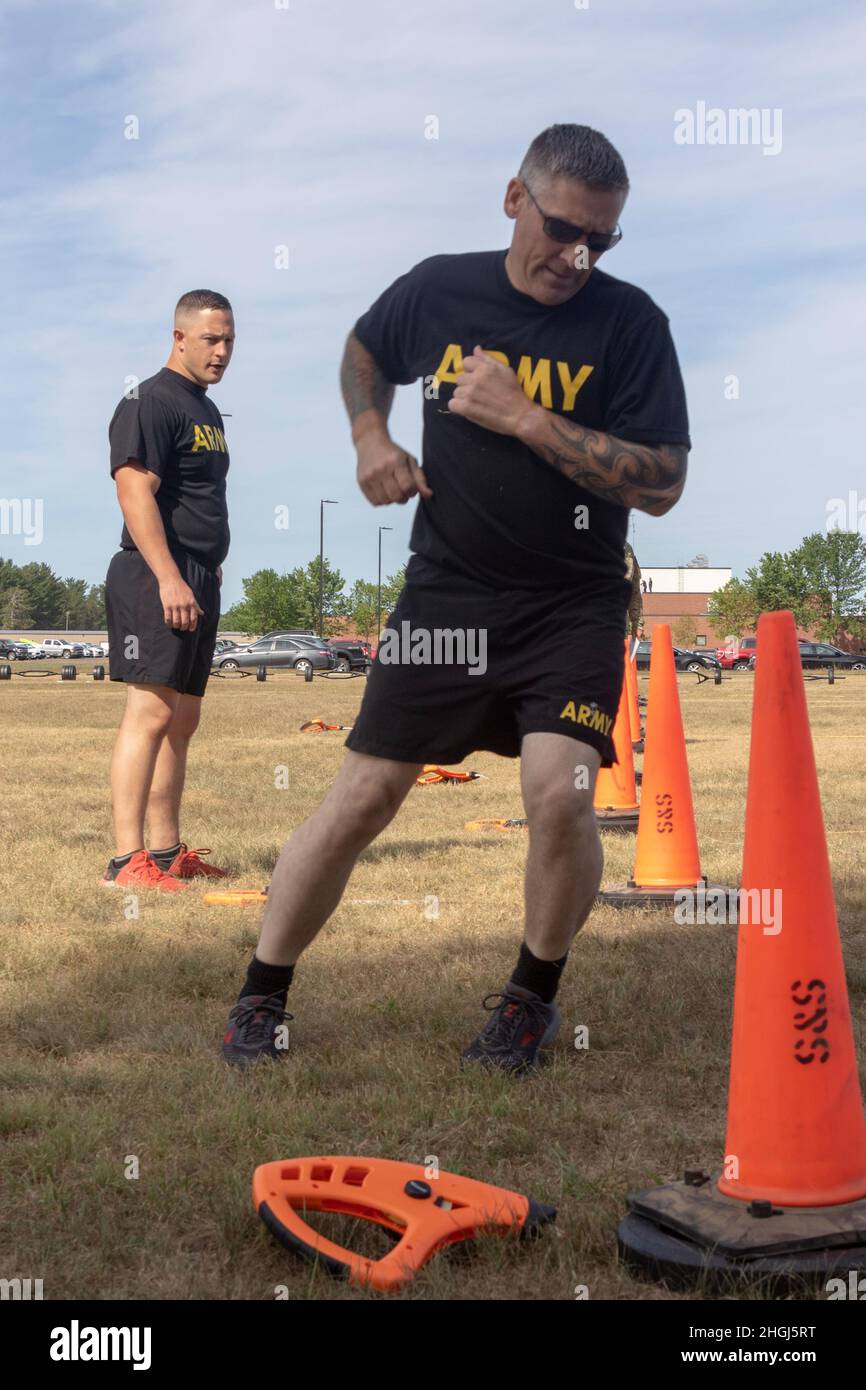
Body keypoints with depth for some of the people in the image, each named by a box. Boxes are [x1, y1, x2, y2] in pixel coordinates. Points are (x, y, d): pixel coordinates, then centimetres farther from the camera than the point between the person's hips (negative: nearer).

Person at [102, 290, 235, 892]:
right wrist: (169, 579, -26)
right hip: (157, 581, -10)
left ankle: (167, 852, 18)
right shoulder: (152, 402, -8)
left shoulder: (208, 411, 21)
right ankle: (127, 861, -15)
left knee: (183, 719, 11)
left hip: (197, 583, 10)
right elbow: (135, 492, -19)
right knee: (151, 711, -14)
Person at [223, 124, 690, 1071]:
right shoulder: (437, 290, 1)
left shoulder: (629, 323, -6)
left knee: (560, 795, -20)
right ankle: (260, 999, 18)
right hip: (444, 593, 2)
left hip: (573, 608, -1)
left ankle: (533, 996, 9)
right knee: (358, 802, 1)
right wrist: (370, 438, 4)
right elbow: (363, 352, 23)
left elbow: (663, 484, -13)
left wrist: (524, 418, -18)